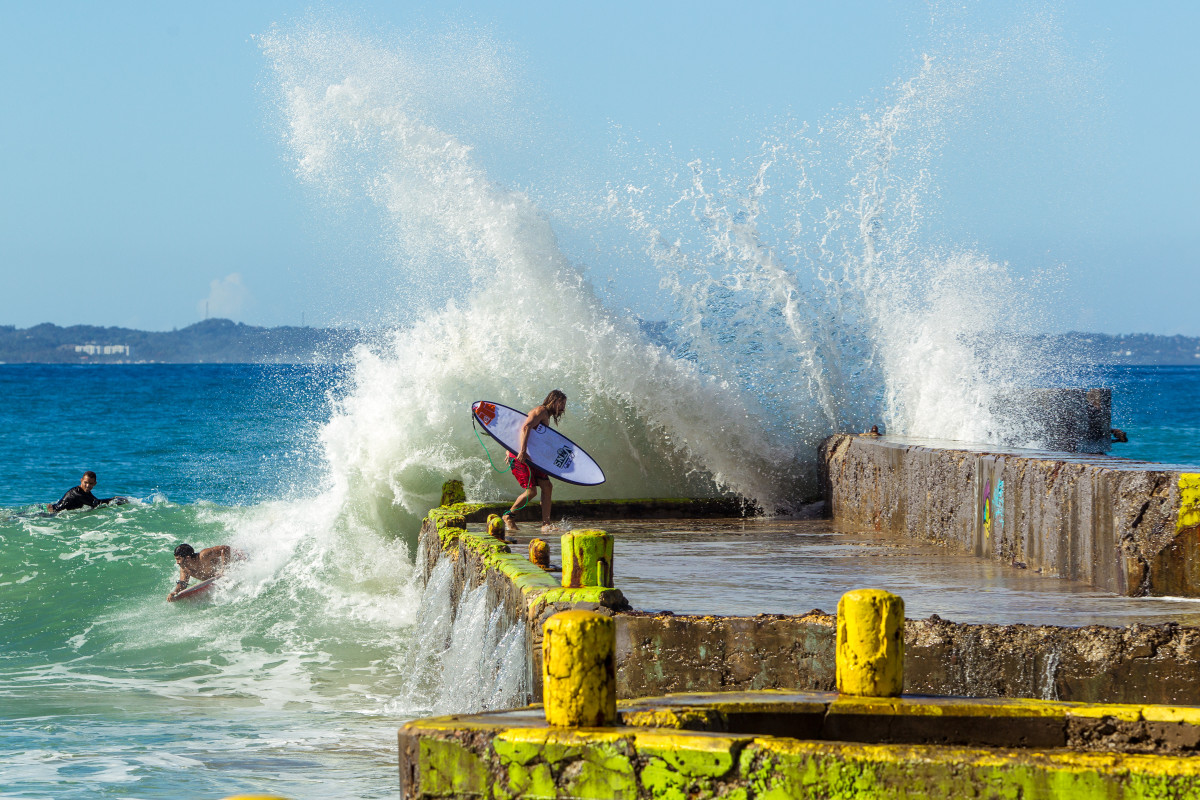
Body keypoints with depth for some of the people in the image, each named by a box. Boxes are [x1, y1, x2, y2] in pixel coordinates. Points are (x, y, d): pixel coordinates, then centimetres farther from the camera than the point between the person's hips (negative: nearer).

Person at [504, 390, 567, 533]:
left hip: (531, 457, 10)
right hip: (520, 457, -10)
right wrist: (522, 451, -36)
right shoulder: (541, 411, -10)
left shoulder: (546, 417, 22)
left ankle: (546, 523, 1)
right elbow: (525, 427, -25)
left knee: (547, 486, 1)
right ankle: (508, 517, 7)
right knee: (531, 491, -12)